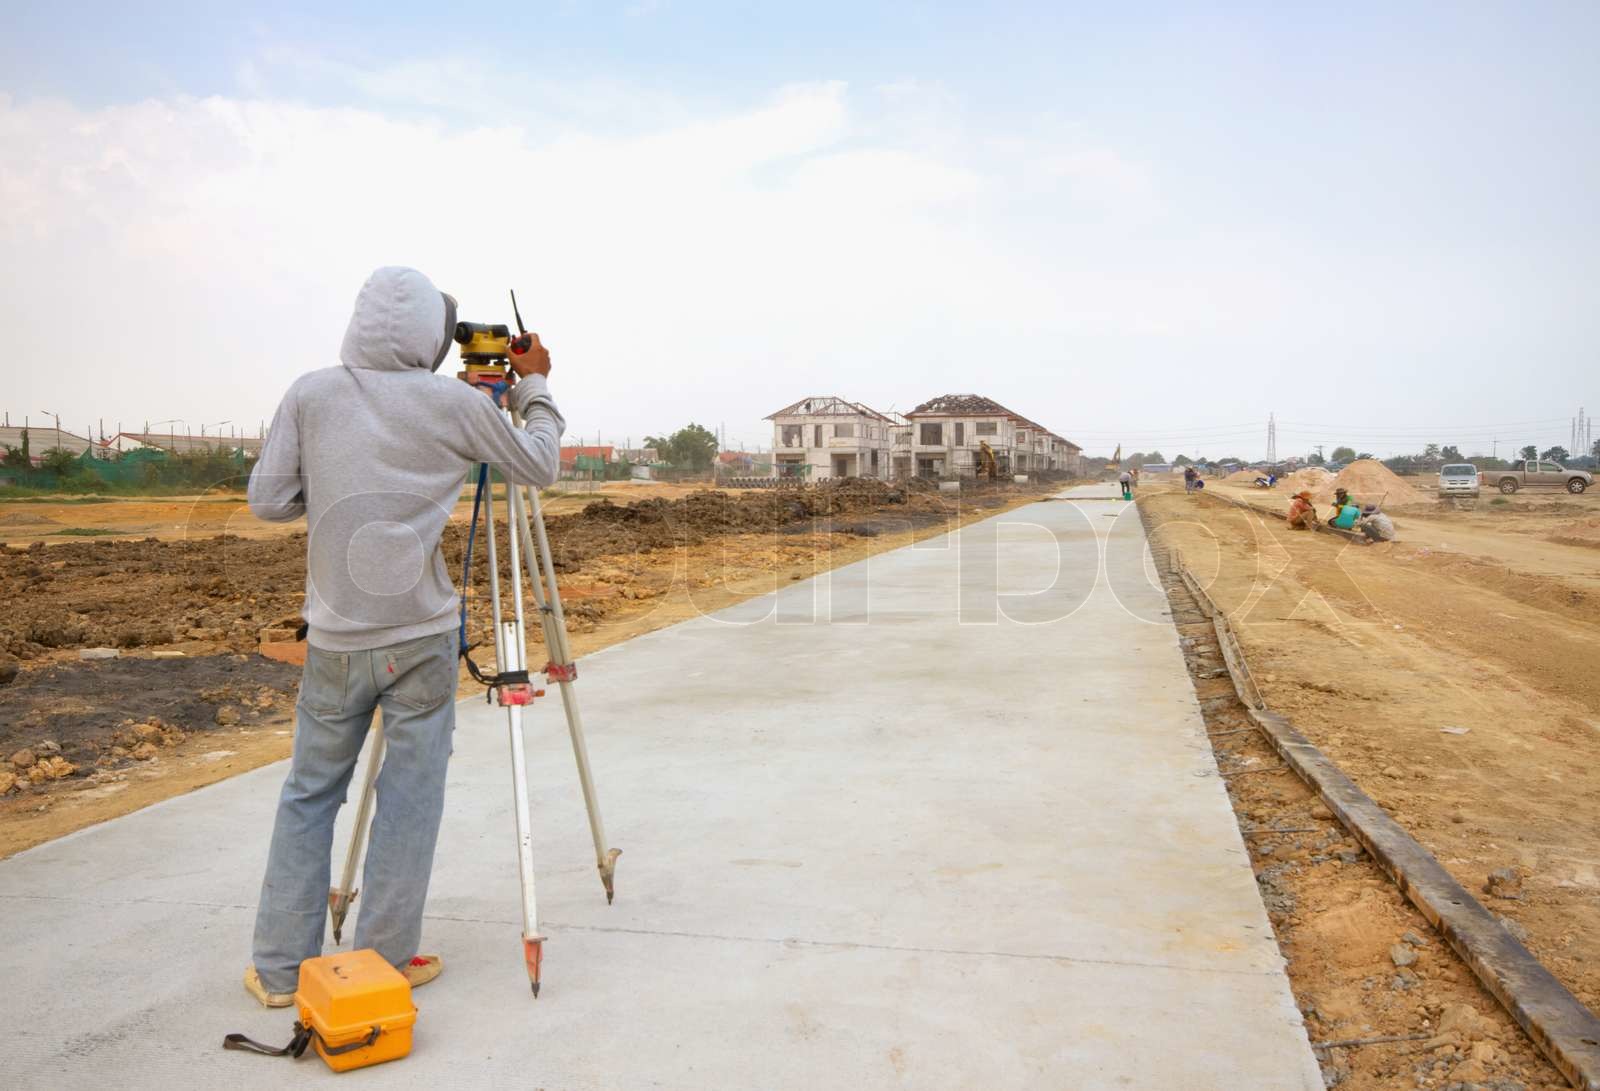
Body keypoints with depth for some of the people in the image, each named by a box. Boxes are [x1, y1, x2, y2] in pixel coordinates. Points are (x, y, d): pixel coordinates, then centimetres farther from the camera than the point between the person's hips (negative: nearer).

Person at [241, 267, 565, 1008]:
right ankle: (386, 962, 15)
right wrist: (534, 387, 20)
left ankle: (279, 968, 21)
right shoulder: (452, 403, -4)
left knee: (310, 793, 14)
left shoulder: (310, 395, 1)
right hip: (419, 635, -2)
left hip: (334, 636, 3)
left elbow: (268, 501, 0)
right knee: (410, 799, 7)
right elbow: (541, 466, 7)